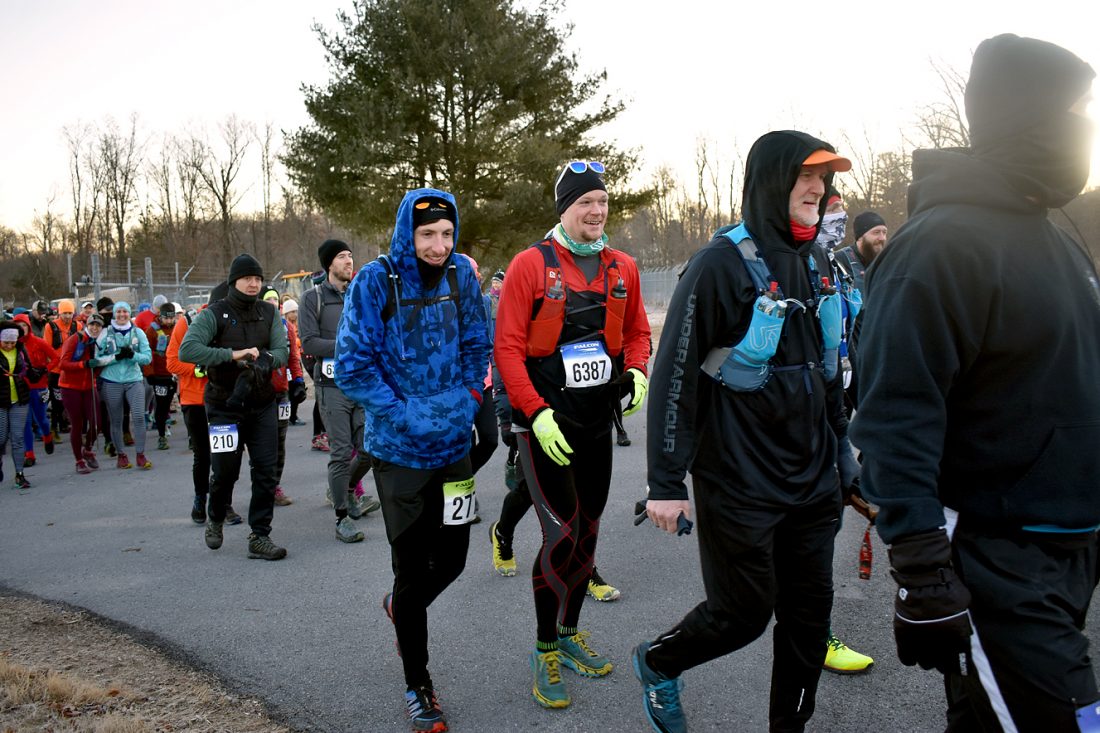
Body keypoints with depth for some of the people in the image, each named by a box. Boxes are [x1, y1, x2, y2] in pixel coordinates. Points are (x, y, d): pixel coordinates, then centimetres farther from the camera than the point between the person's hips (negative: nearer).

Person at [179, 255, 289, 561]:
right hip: (224, 406, -3)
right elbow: (186, 350, -22)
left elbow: (282, 351, -4)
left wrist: (263, 360, -25)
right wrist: (233, 354, -27)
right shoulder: (214, 314, -8)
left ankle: (259, 537, 9)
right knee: (225, 472, 6)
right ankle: (215, 519, 37)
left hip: (262, 405, 3)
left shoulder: (269, 312, 4)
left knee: (266, 471, -1)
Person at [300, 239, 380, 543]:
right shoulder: (313, 297, 0)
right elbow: (309, 343, -9)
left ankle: (345, 491, 32)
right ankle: (342, 517, 9)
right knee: (341, 452, -4)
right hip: (333, 385, -4)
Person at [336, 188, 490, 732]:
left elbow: (476, 346, 7)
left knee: (451, 559, 12)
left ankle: (401, 606, 47)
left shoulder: (460, 276, 0)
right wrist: (405, 414, -18)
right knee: (412, 568, 4)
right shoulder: (376, 281, -12)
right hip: (399, 450, -4)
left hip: (453, 446, 4)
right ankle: (417, 687, 24)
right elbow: (352, 364, -13)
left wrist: (466, 402, -7)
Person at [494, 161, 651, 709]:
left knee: (587, 530, 14)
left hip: (599, 420, 6)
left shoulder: (622, 268, 6)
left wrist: (636, 371, -4)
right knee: (561, 533, -9)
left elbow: (637, 332, 17)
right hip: (545, 423, -5)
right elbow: (508, 347, -12)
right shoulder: (531, 264, -9)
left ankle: (569, 633, 34)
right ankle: (545, 652, 10)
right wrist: (537, 413, -19)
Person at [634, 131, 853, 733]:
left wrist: (841, 444, 20)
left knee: (809, 613, 12)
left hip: (813, 480, 7)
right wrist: (666, 484, -16)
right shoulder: (722, 263, -14)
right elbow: (674, 375, -15)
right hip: (740, 485, -7)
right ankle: (656, 664, 33)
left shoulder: (818, 264, 10)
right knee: (743, 613, 5)